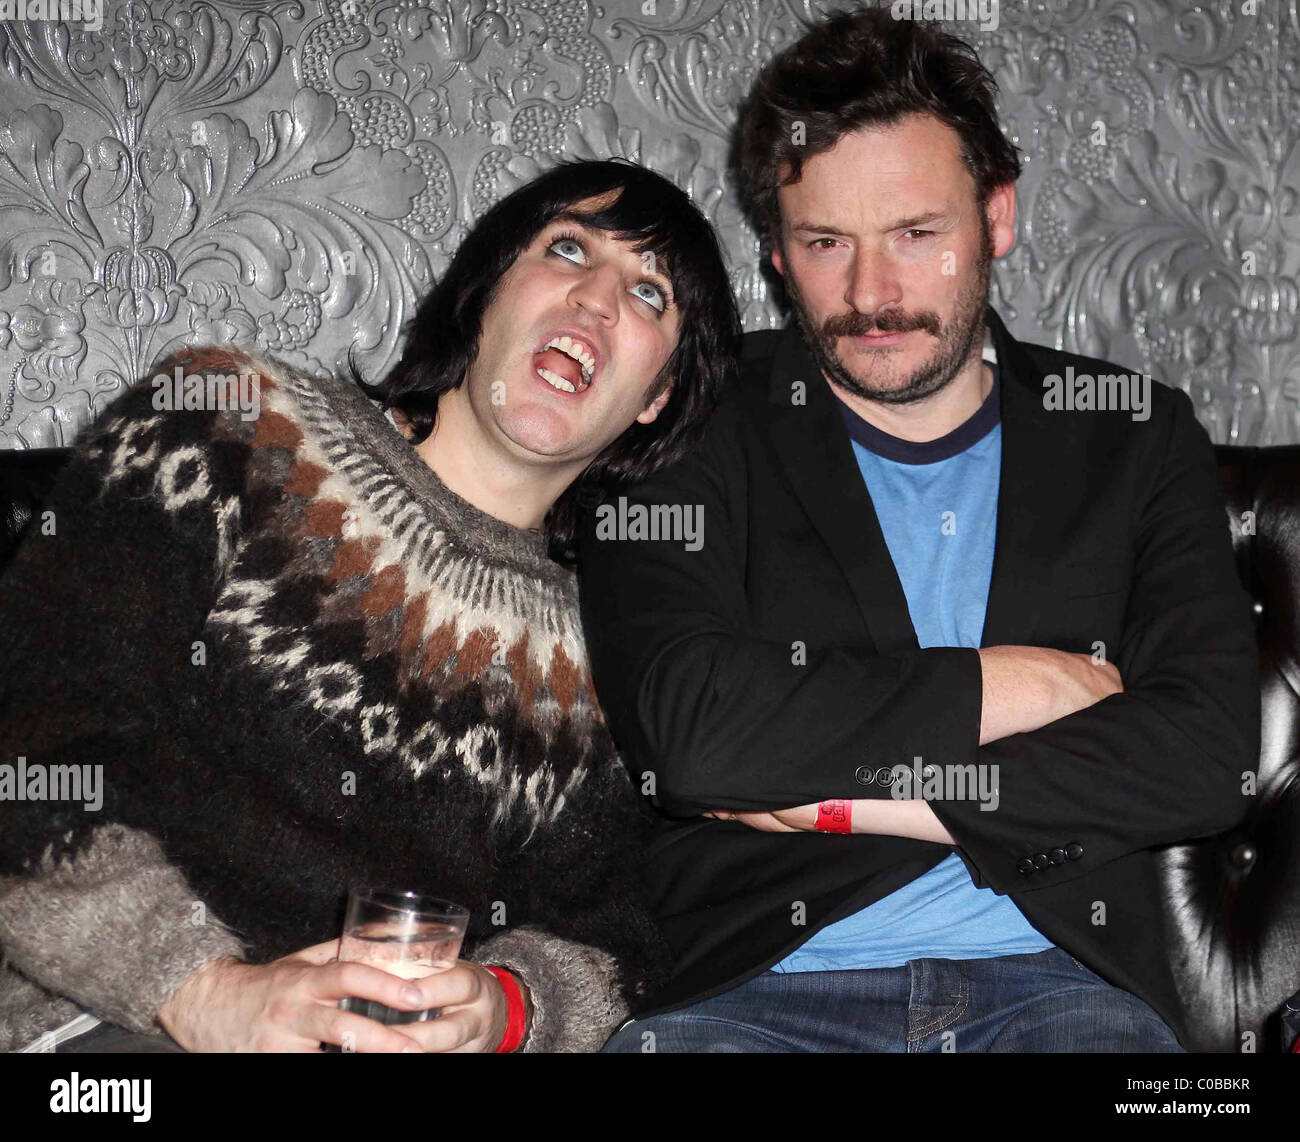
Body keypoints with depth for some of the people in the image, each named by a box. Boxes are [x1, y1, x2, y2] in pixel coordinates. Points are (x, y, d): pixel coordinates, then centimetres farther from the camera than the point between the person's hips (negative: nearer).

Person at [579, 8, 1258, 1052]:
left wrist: (846, 798, -8)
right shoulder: (694, 438, 5)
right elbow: (689, 728, -11)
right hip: (753, 985, -2)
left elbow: (1209, 753, -2)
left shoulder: (1135, 442, 11)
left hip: (1059, 982, 2)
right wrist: (1005, 685, -4)